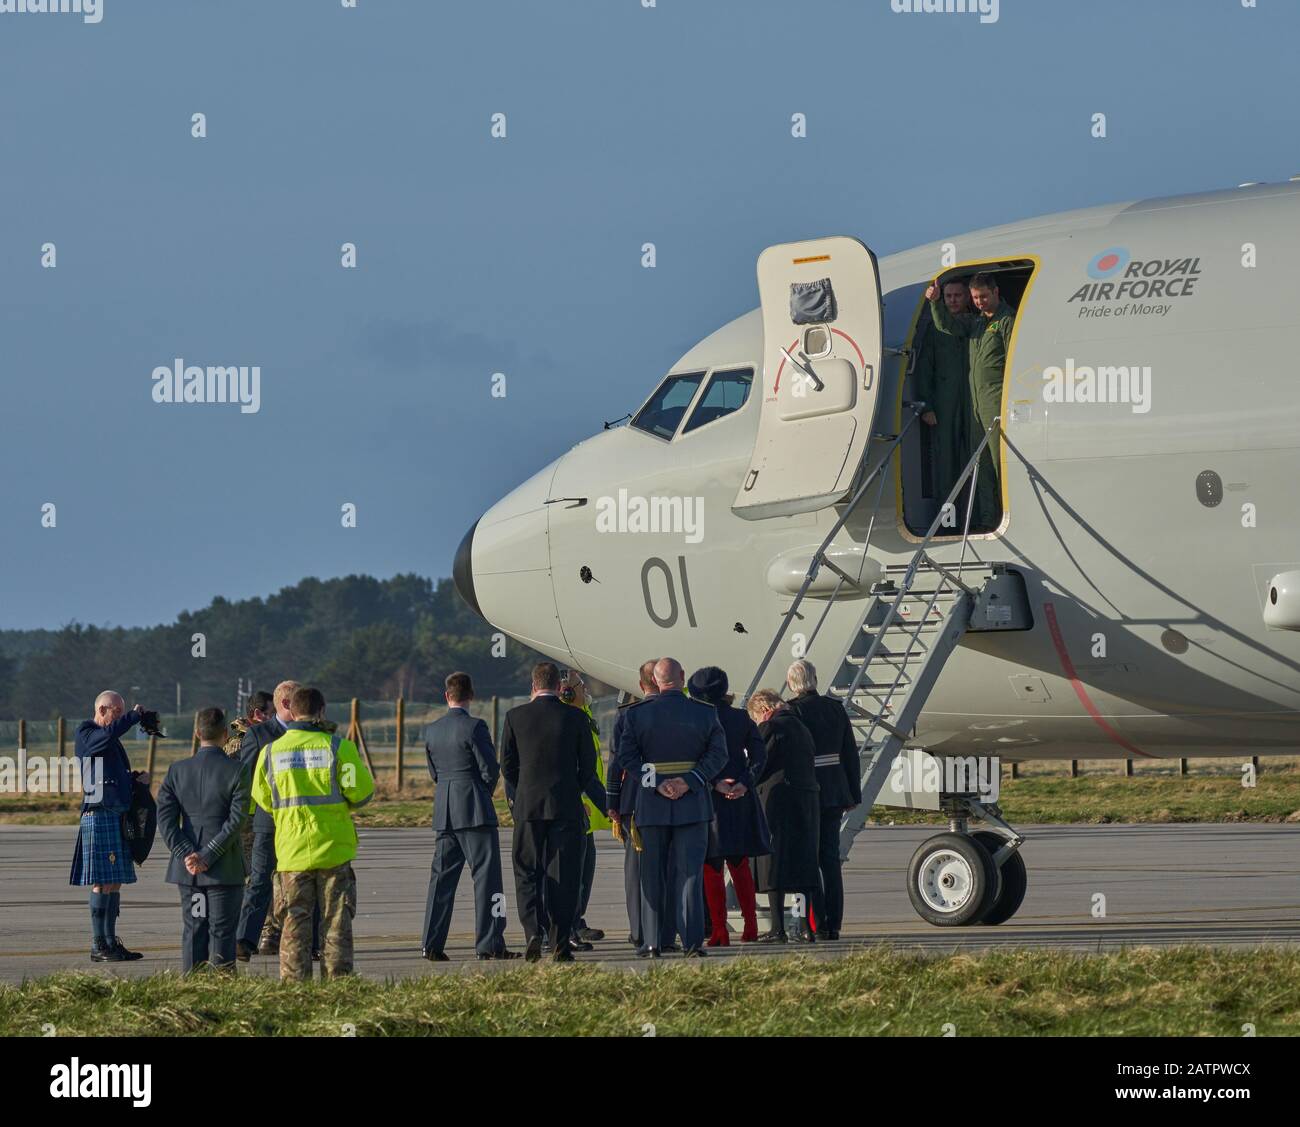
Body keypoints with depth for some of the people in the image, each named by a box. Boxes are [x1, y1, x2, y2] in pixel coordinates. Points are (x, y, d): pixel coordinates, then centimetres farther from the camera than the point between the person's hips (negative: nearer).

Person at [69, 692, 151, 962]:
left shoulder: (110, 741, 22)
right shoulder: (86, 734, -5)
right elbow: (110, 732, -26)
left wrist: (135, 777, 10)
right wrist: (136, 715, -12)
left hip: (117, 816, 9)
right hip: (99, 816, -9)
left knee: (114, 882, 9)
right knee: (102, 882, -9)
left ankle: (110, 942, 12)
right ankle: (98, 946, -9)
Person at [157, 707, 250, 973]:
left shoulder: (177, 770, 3)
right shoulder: (237, 771, -7)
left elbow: (165, 816, -2)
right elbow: (237, 819, -13)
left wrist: (186, 855, -6)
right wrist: (208, 857, -12)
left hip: (188, 870, 3)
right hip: (225, 870, -3)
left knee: (193, 932, 9)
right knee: (222, 933, 0)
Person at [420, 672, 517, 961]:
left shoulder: (432, 730, 8)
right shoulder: (474, 728, -12)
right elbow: (491, 769, -10)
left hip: (443, 812, 6)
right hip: (475, 810, -6)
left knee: (442, 876, 10)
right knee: (486, 875, -3)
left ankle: (432, 945, 9)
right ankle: (489, 945, -6)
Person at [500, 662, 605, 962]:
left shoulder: (515, 717, -1)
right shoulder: (575, 717, -2)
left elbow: (507, 764, 4)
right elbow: (588, 764, 2)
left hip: (528, 805, 0)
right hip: (567, 807, 0)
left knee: (527, 873, 8)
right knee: (563, 876, 4)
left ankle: (533, 930, -11)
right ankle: (561, 944, 3)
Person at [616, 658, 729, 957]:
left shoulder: (637, 714, -3)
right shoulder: (704, 712, -3)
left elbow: (626, 757, -6)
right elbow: (718, 754, -6)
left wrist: (656, 784, -10)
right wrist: (689, 781, -11)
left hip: (652, 805, 0)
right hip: (693, 805, 0)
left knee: (653, 875, 9)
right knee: (690, 873, 1)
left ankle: (652, 942, 7)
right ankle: (692, 941, -6)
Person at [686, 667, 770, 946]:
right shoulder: (742, 719, 4)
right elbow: (758, 754, -2)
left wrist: (715, 783, -15)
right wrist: (743, 783, -10)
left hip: (709, 798, -4)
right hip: (741, 799, 4)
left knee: (711, 868, 1)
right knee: (740, 864, 16)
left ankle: (719, 931, -3)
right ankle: (750, 926, 13)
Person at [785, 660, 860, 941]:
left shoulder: (793, 711, -11)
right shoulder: (835, 708, 7)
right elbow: (850, 754, 10)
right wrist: (853, 794, 15)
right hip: (835, 792, 5)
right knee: (830, 858, 11)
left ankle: (816, 924, -3)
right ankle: (833, 924, 10)